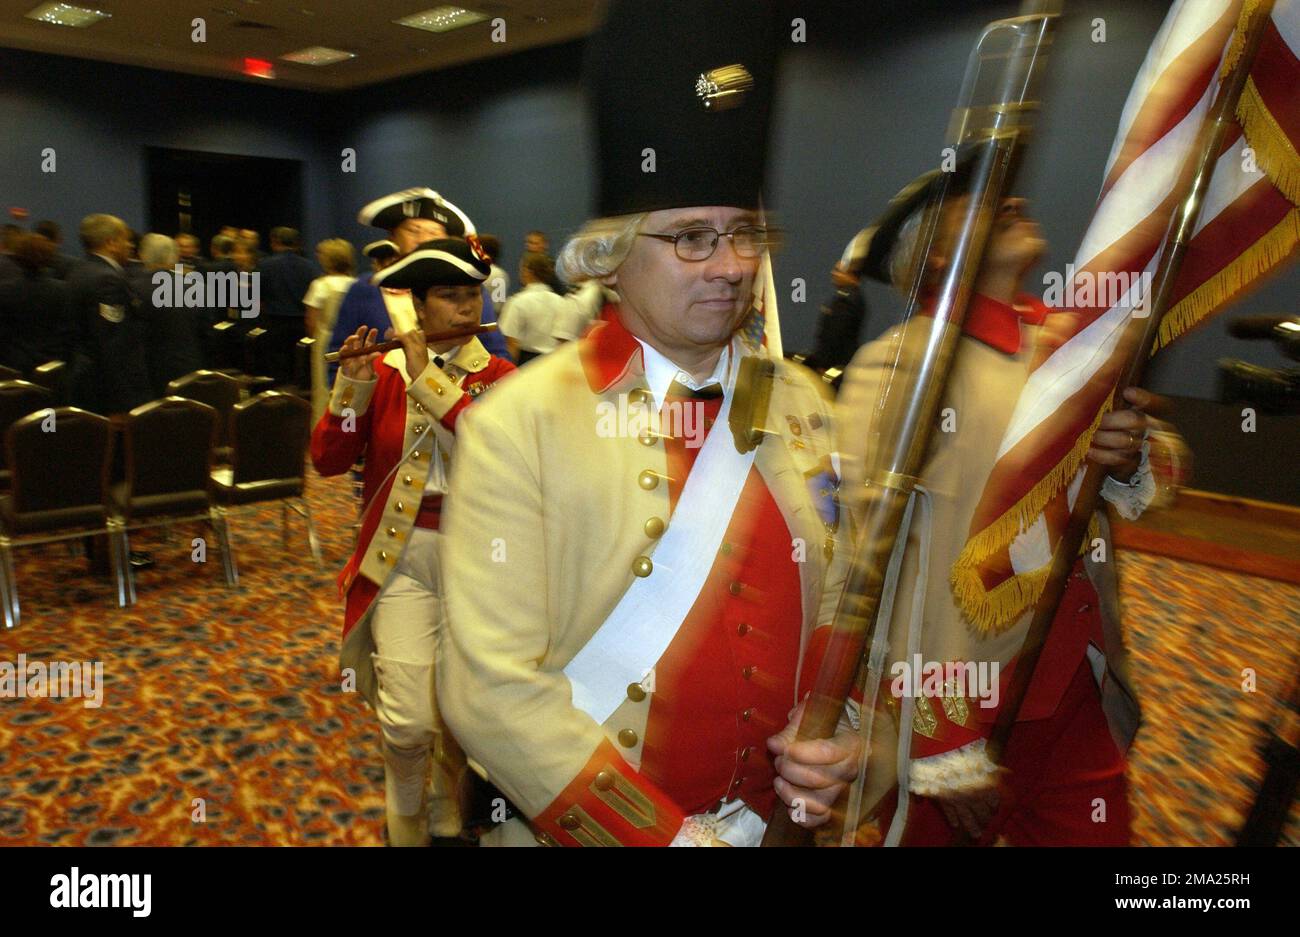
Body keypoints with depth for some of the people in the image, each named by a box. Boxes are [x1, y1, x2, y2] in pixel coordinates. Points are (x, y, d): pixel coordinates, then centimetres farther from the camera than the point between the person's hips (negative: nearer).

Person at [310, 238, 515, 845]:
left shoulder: (497, 375, 3)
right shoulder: (382, 372, 2)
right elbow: (327, 460, -4)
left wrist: (429, 379, -19)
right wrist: (351, 383, -17)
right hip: (403, 555, -1)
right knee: (410, 721, -8)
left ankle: (448, 821, 39)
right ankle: (406, 828, 23)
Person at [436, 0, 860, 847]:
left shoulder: (800, 402, -3)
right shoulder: (519, 425, -18)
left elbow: (839, 597, 6)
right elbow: (492, 690, -21)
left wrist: (836, 732, -11)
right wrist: (672, 836, -20)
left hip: (778, 821, 4)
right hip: (580, 826, -4)